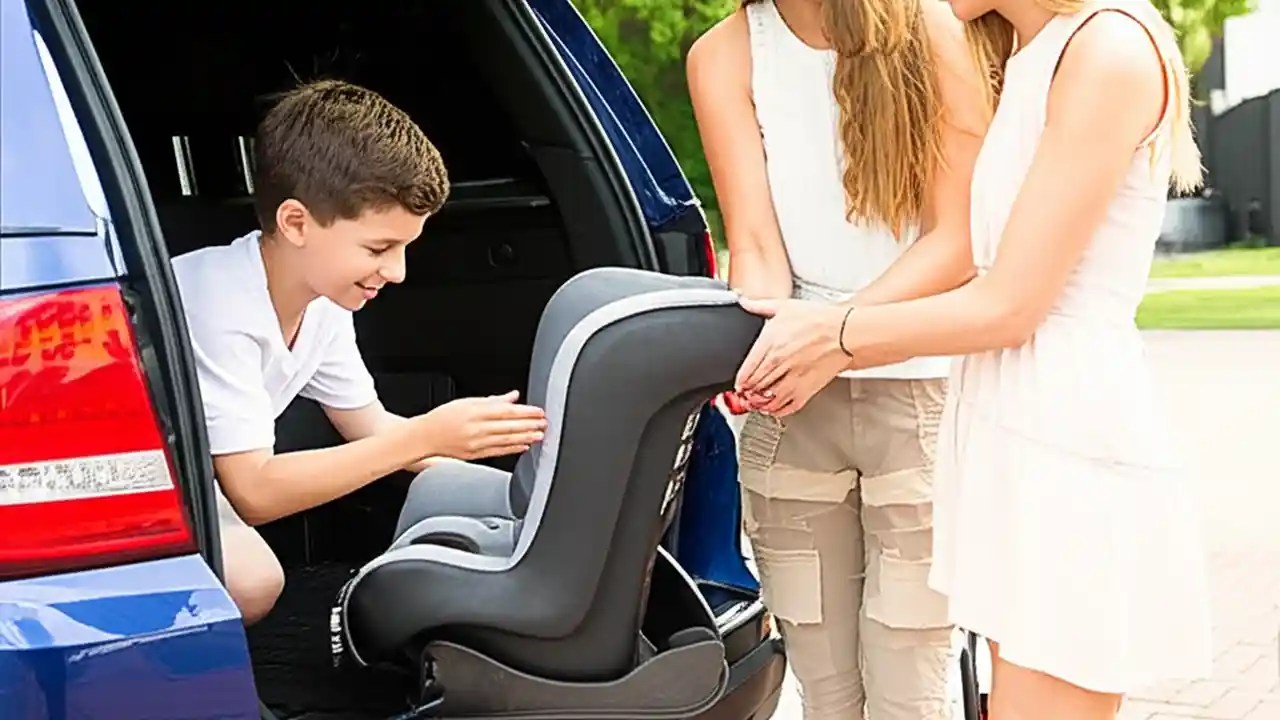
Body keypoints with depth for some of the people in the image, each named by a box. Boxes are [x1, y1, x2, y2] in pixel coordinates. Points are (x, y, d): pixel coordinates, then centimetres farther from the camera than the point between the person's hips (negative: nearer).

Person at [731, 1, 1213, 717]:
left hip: (1072, 450, -9)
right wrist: (831, 353, 6)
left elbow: (1009, 305, -14)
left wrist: (835, 335, -4)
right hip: (1018, 439, 9)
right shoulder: (1032, 61, 15)